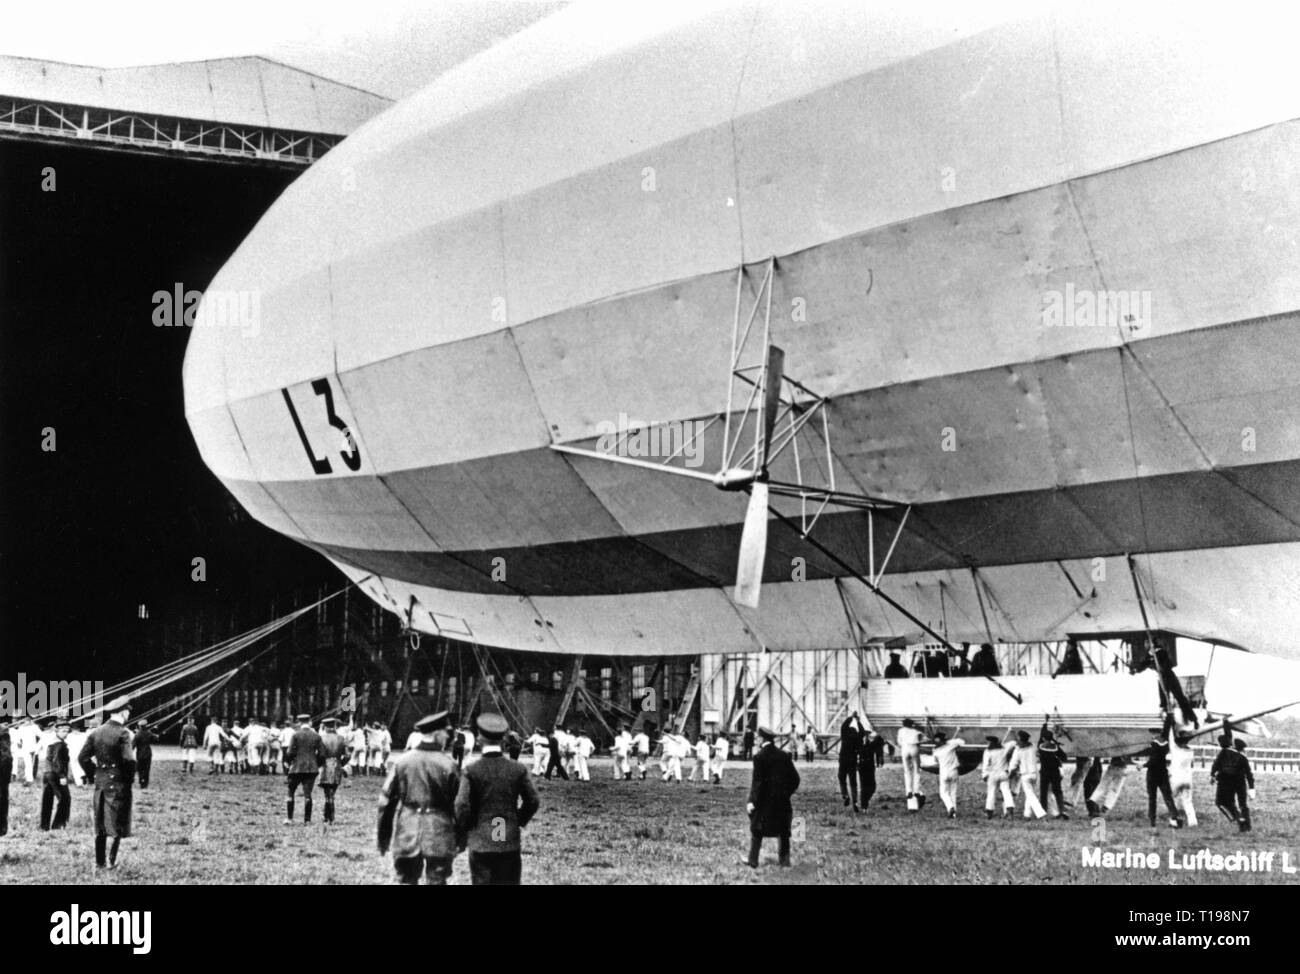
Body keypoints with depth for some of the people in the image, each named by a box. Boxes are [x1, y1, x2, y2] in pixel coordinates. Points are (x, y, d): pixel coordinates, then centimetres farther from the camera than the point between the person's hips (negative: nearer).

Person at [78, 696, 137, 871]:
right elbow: (128, 759, -20)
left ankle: (99, 863, 16)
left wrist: (93, 774, 13)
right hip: (118, 784, -6)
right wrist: (130, 778, -4)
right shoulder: (122, 733, -14)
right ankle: (111, 861, 3)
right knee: (116, 824, 5)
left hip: (100, 783, 6)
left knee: (100, 825, 12)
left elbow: (83, 757, 5)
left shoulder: (96, 732, 5)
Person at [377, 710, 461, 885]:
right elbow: (459, 804, -4)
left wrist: (383, 837, 11)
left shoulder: (402, 761, 0)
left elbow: (386, 801, 2)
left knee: (406, 881, 10)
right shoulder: (448, 765, -7)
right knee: (436, 881, 4)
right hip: (439, 836, -2)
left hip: (406, 834, 2)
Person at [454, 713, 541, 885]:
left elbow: (462, 808, -10)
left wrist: (460, 838, 3)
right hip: (510, 842, 2)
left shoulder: (472, 771, -9)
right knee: (509, 882, 9)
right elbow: (533, 802, 3)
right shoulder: (518, 769, -2)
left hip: (480, 843, -2)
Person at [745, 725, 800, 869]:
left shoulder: (759, 757, -11)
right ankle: (784, 859, 17)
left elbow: (757, 781, -15)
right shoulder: (784, 756, 2)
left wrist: (752, 801, -13)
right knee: (783, 831, 15)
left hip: (765, 799, -4)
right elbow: (795, 778, 4)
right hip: (782, 800, 4)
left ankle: (753, 860, 8)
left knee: (757, 830, 8)